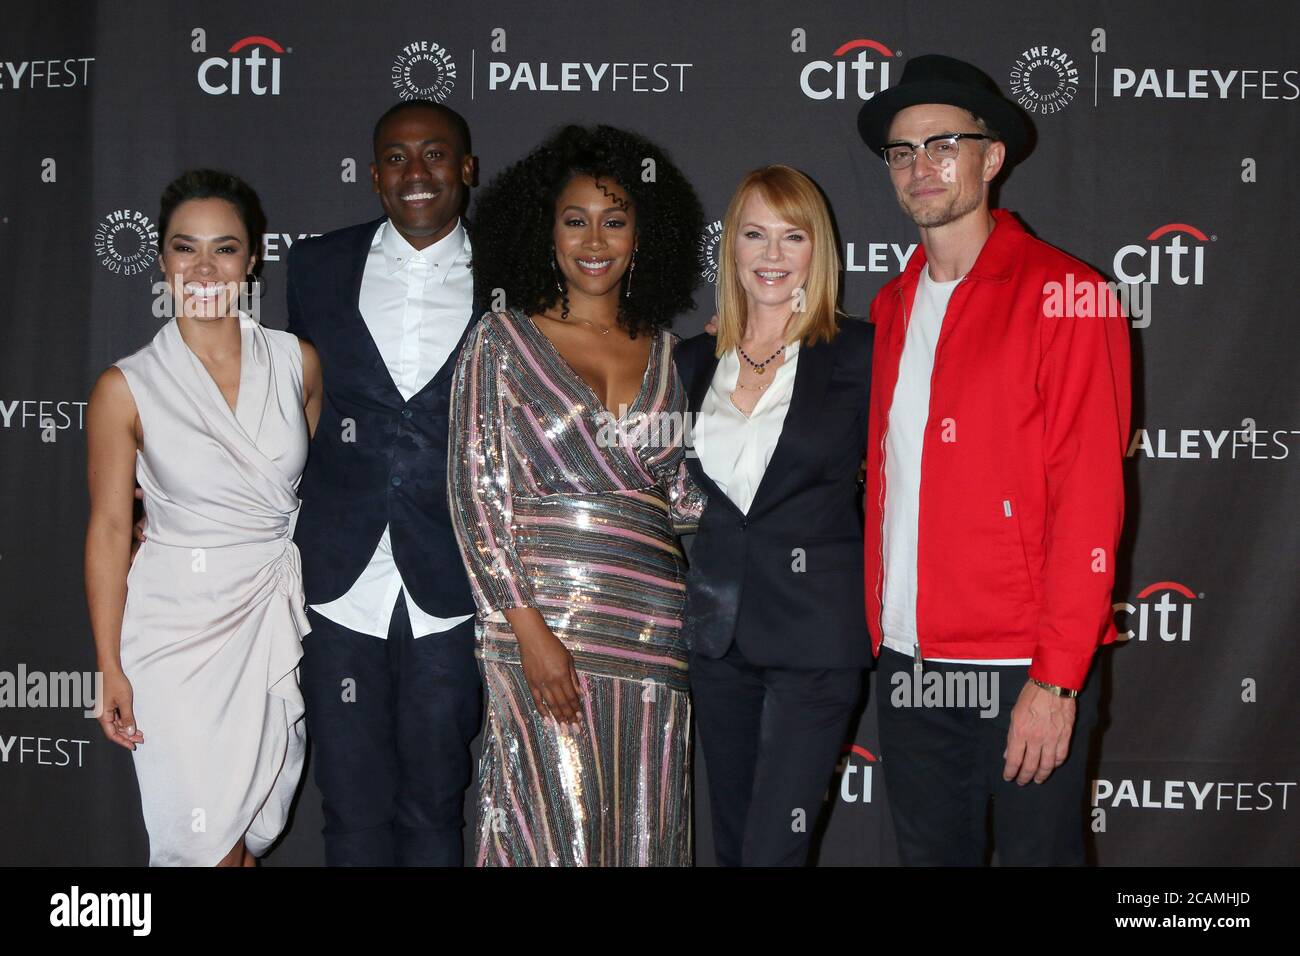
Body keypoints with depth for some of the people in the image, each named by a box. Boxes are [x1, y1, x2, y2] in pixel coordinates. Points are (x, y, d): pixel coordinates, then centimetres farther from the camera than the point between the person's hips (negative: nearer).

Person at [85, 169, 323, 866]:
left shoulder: (297, 362, 1)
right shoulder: (127, 388, -7)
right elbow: (109, 527, -5)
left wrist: (322, 601, 11)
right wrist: (109, 668, -6)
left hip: (276, 614, 3)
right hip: (177, 623, -3)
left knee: (256, 828, 12)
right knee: (207, 843, -4)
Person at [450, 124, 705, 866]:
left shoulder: (664, 352, 12)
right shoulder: (503, 342, 2)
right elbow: (476, 492, -4)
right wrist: (529, 629, -12)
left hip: (652, 625, 4)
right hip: (544, 618, -3)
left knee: (645, 832, 7)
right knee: (557, 831, -2)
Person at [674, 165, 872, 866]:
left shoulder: (858, 355, -5)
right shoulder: (694, 362, 9)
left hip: (815, 634, -5)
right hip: (717, 635, 5)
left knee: (773, 848, -7)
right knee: (731, 843, 15)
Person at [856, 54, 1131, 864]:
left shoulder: (1060, 295, -8)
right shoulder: (893, 306, 12)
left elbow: (1090, 498, -13)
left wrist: (1057, 678, -16)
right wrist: (878, 629, 5)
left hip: (1022, 671, -5)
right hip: (907, 657, 6)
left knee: (1037, 849, 7)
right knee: (929, 851, 16)